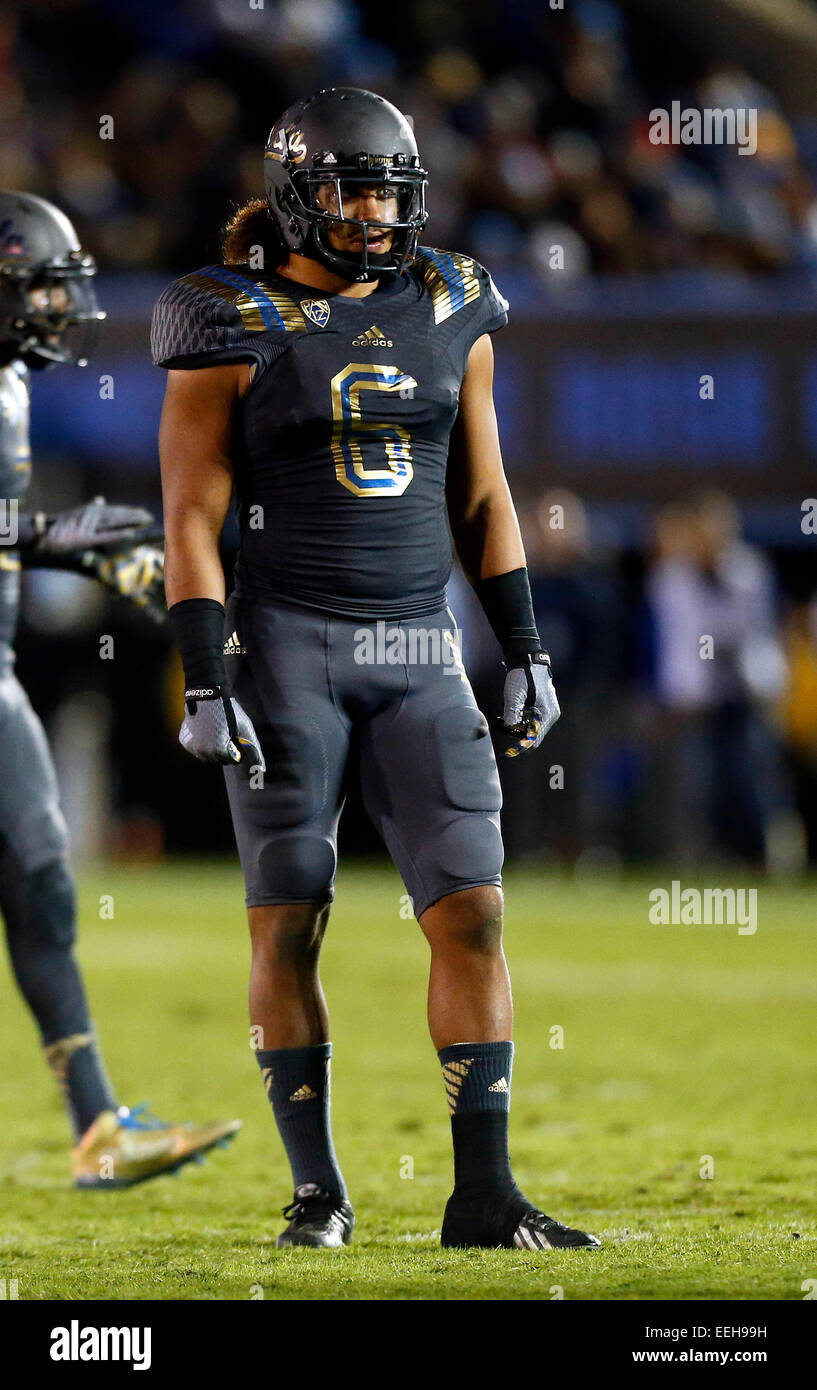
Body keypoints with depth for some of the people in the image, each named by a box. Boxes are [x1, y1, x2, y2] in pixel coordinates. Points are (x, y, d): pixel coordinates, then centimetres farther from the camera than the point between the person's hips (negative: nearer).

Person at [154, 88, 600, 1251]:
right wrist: (207, 684, -13)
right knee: (290, 924, 1)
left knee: (472, 913, -5)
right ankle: (318, 1190, 12)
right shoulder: (237, 330, -6)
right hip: (285, 642, -4)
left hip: (417, 651, 4)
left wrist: (526, 652, 8)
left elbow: (482, 500, 13)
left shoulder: (451, 316, 7)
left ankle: (483, 1195, -2)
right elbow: (190, 520, -7)